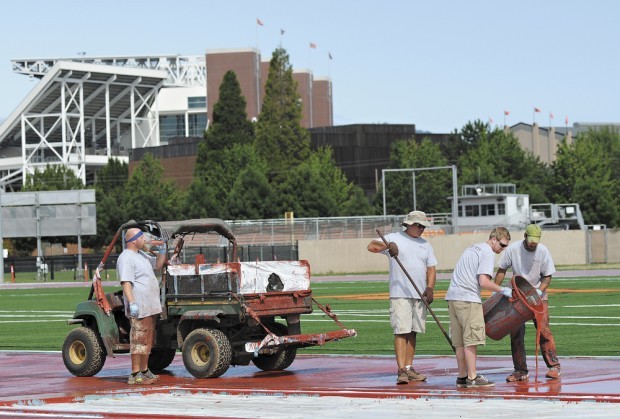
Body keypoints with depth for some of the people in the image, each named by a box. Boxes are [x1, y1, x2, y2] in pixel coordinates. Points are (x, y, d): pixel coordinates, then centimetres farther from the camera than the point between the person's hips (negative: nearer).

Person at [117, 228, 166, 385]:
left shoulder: (141, 255, 18)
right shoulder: (126, 258, -15)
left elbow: (158, 265, 31)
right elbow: (126, 282, -23)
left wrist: (162, 251, 14)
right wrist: (132, 303, -30)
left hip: (150, 306, 10)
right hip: (139, 307, -10)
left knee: (148, 339, 16)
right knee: (139, 340, -9)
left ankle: (144, 370, 26)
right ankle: (135, 375, -7)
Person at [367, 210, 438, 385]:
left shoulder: (425, 245, 17)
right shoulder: (394, 238, 1)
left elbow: (431, 269, 14)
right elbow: (371, 246, -11)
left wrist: (430, 288, -2)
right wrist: (388, 246, -30)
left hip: (419, 295, 5)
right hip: (400, 294, -5)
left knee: (413, 332, 7)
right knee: (401, 331, -11)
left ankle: (409, 368, 12)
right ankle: (401, 371, -16)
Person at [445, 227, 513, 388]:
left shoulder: (473, 248, 23)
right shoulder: (488, 253, -6)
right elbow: (484, 282, -16)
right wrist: (503, 290, -5)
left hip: (453, 296, 9)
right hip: (468, 299, -9)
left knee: (460, 341, 11)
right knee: (471, 339, -6)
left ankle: (462, 377, 14)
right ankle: (472, 377, -7)